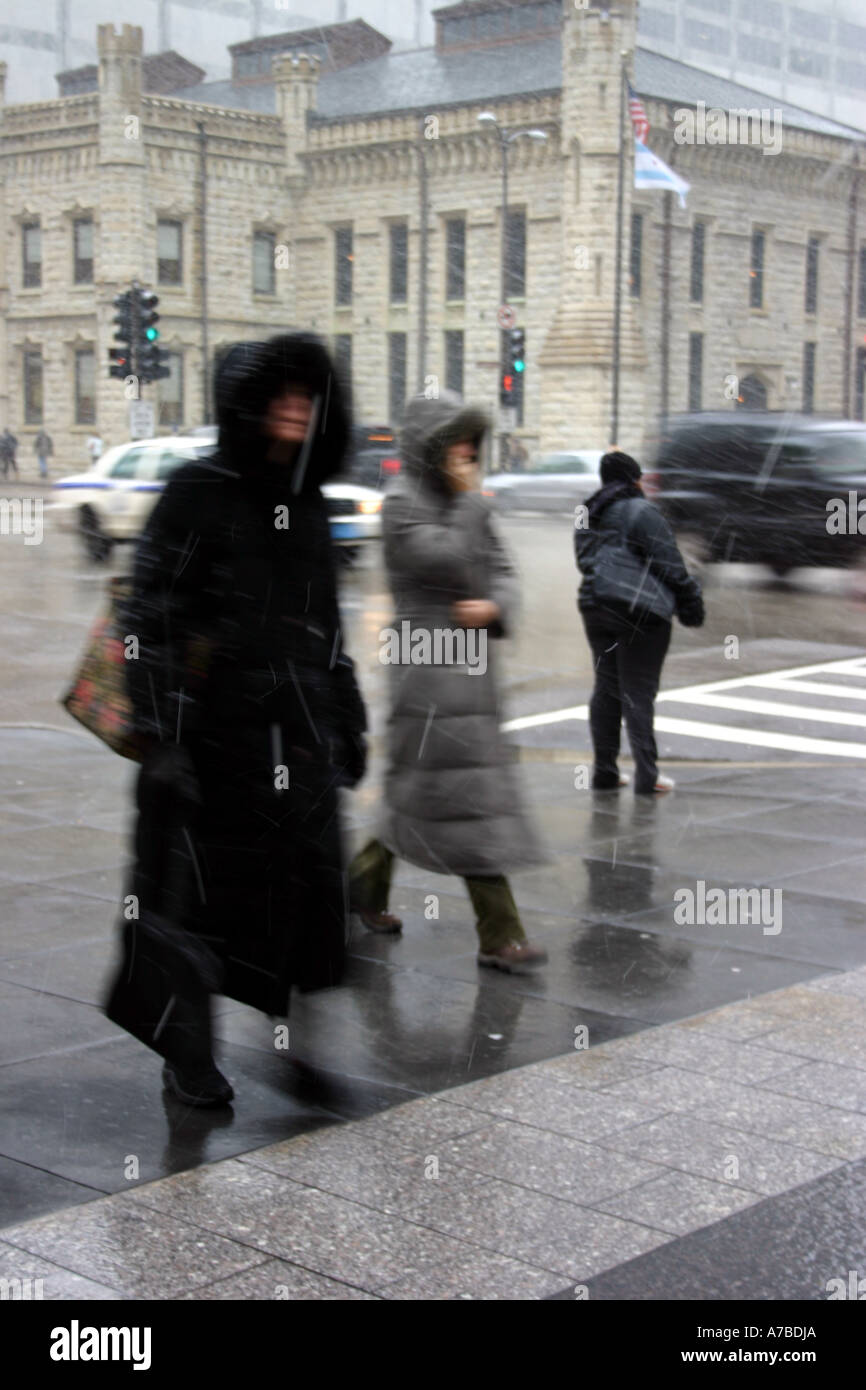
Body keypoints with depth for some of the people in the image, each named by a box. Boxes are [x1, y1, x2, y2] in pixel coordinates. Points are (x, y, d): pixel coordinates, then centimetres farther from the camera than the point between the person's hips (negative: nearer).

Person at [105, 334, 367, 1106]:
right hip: (216, 731, -5)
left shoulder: (309, 505, 14)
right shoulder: (199, 493, -5)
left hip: (301, 731, 5)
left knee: (308, 887, 1)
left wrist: (348, 722, 19)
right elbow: (152, 615, -10)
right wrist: (162, 735, -16)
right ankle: (188, 1056, 18)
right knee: (195, 894, 3)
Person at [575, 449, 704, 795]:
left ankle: (604, 771, 15)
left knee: (606, 688, 13)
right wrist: (691, 604, -3)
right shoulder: (641, 511, -10)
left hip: (595, 608, 7)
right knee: (639, 692, -4)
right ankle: (646, 775, -3)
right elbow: (669, 564, -11)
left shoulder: (586, 516, 14)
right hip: (640, 611, -7)